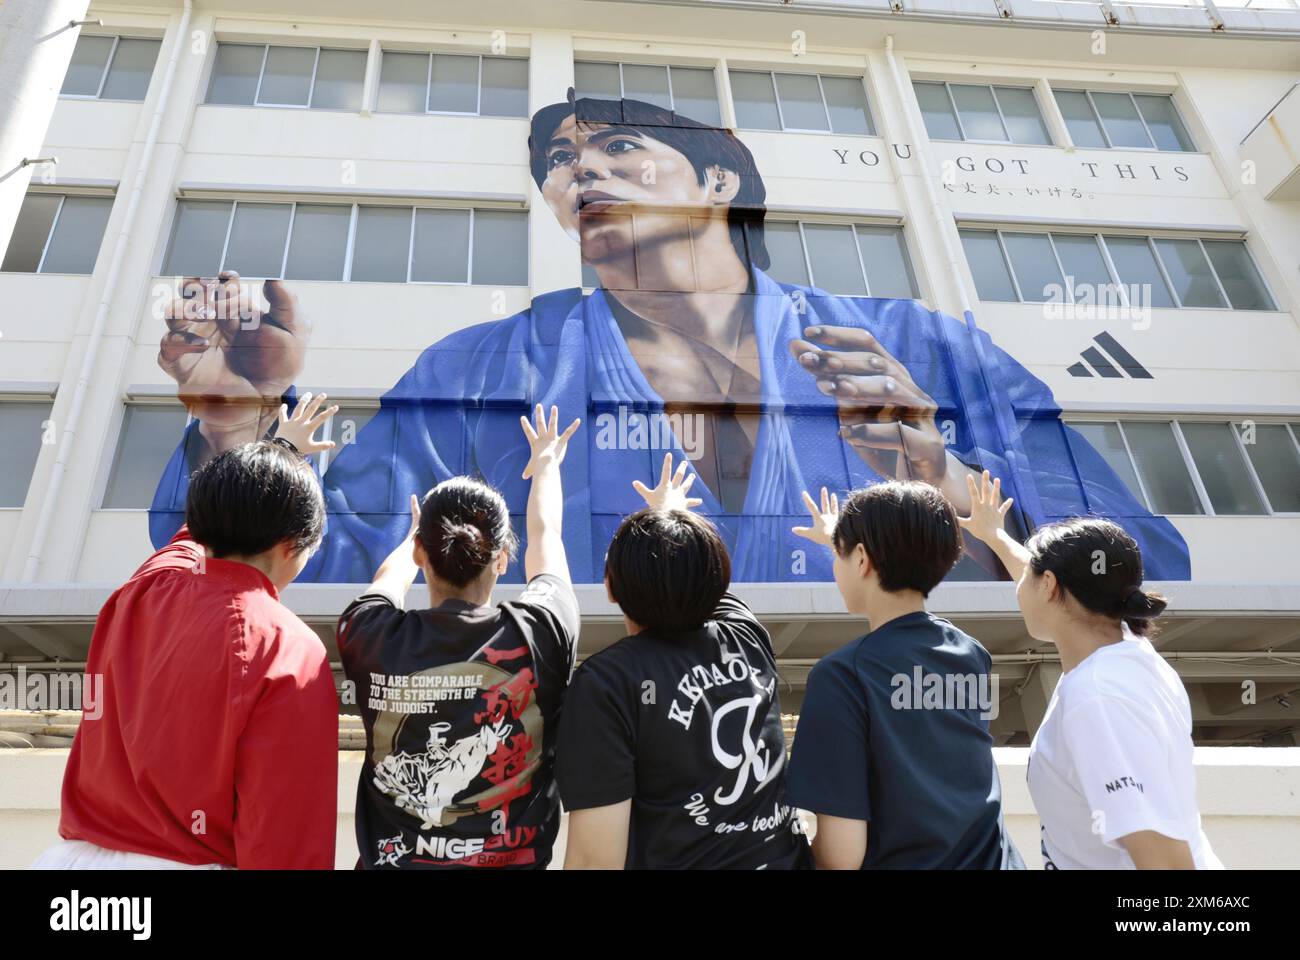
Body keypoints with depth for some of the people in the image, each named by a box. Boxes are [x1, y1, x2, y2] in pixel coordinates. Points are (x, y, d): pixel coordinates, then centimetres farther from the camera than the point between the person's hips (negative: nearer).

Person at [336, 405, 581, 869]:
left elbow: (388, 579, 7)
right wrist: (545, 463, 20)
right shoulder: (539, 635, -19)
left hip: (390, 859, 1)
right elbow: (545, 537, 1)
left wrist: (419, 534, 27)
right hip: (513, 860, -1)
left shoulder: (373, 639, -17)